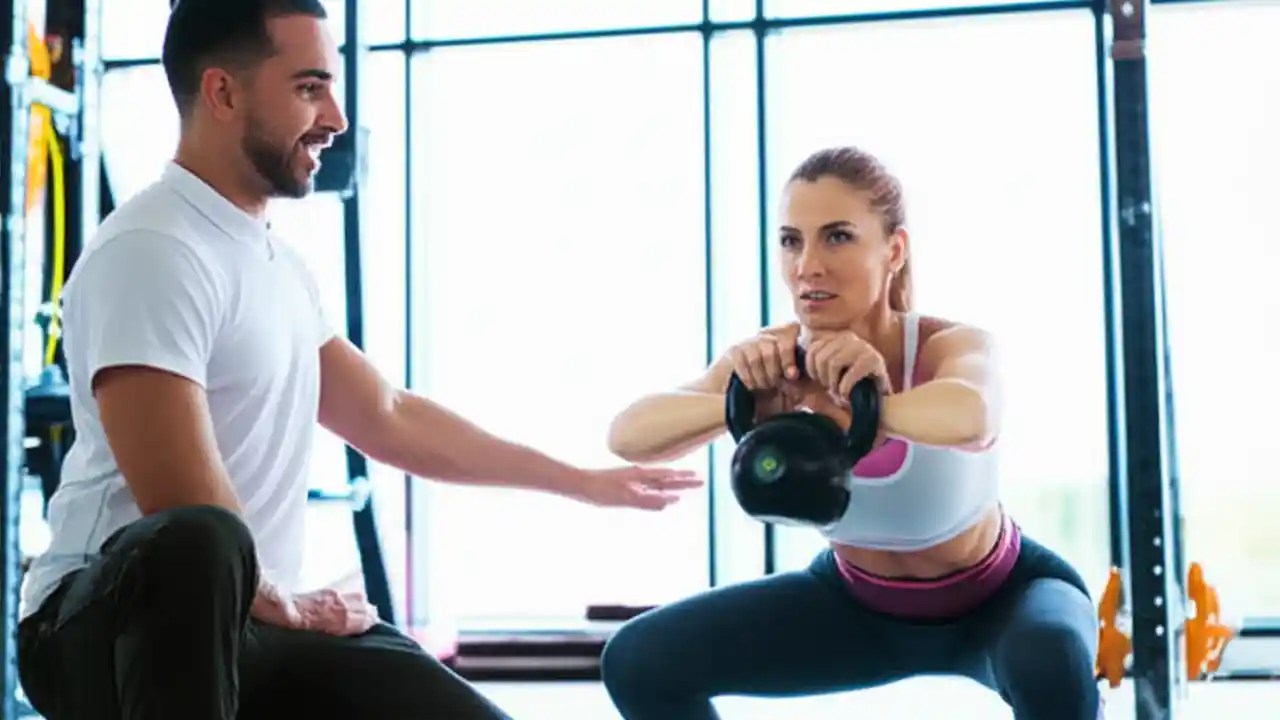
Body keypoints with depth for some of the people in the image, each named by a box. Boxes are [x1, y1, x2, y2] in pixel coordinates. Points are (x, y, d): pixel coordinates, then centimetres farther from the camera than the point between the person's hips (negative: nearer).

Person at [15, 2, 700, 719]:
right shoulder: (153, 250, -17)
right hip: (109, 623, -8)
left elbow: (388, 418, 23)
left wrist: (584, 481, 26)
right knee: (199, 545, -41)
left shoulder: (278, 262, 12)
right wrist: (284, 605, -7)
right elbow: (188, 520, -25)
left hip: (253, 619, 9)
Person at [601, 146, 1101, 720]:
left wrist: (859, 407, -73)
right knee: (640, 661, -6)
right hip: (859, 600, 4)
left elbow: (970, 418, -58)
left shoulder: (952, 346, -32)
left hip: (1003, 596, -4)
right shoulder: (769, 361, -22)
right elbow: (627, 434, -38)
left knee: (1052, 667, -39)